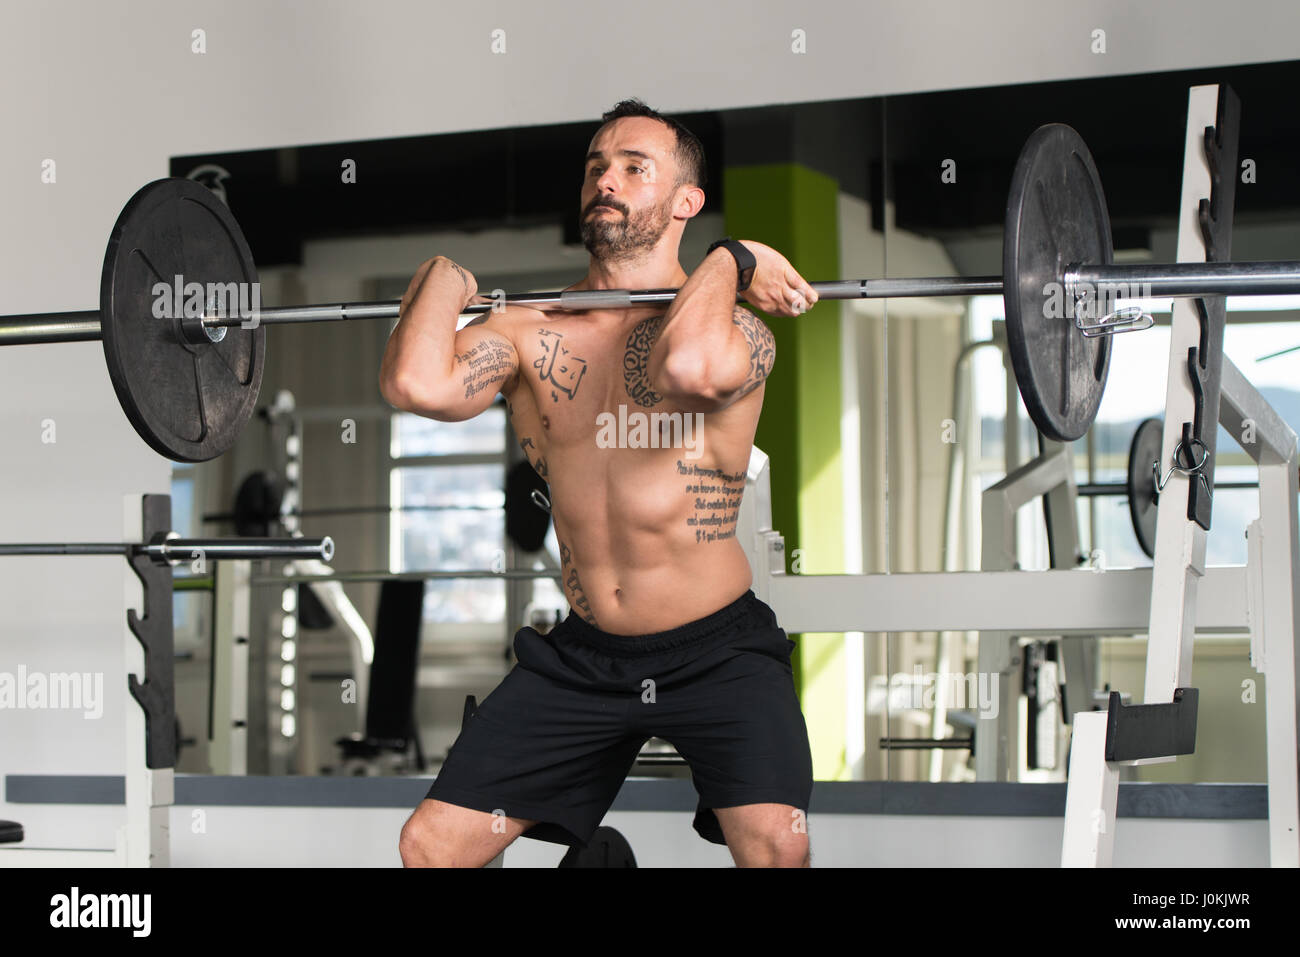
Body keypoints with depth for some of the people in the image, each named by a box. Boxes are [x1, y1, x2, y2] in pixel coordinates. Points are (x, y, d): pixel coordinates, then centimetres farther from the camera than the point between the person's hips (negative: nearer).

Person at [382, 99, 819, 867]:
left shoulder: (736, 328, -9)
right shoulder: (529, 333, 1)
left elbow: (688, 367, -35)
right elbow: (418, 386, -19)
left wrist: (728, 263, -17)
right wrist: (446, 278, -3)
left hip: (716, 651, -4)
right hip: (582, 656, 4)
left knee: (775, 843, -27)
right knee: (429, 848, 3)